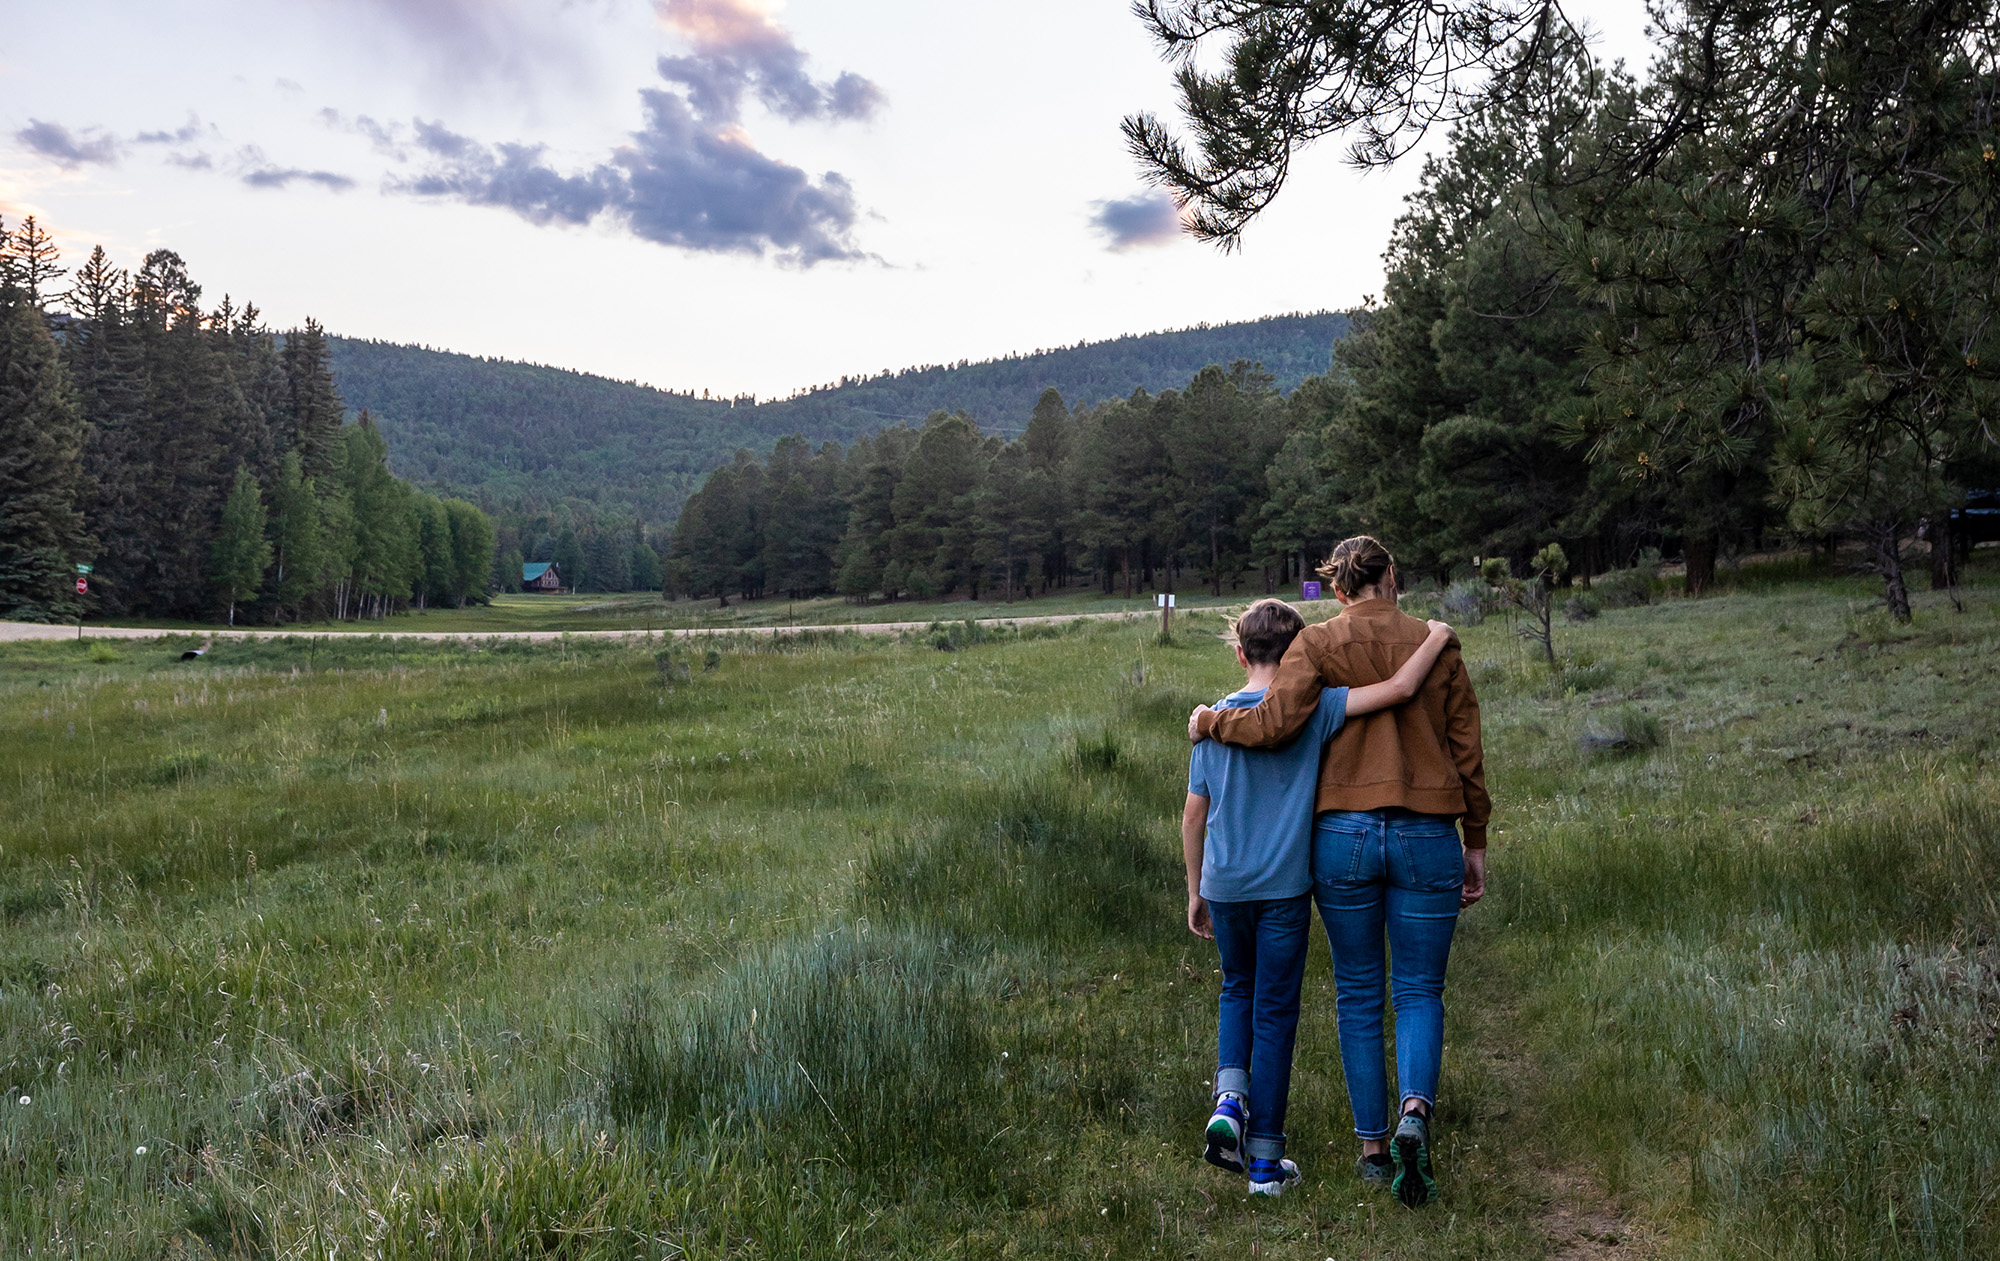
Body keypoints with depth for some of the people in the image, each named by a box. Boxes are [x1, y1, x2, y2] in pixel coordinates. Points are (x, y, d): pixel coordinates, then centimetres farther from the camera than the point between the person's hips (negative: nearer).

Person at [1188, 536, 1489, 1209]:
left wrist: (1212, 721, 2)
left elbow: (1276, 722, -17)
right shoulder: (1438, 645, 5)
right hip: (1427, 835, 1)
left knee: (1359, 994, 13)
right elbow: (1467, 752, 5)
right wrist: (1475, 843, 12)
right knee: (1419, 991, 10)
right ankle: (1415, 1112, -14)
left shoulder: (1318, 643, -2)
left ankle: (1374, 1146, 17)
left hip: (1342, 832, 0)